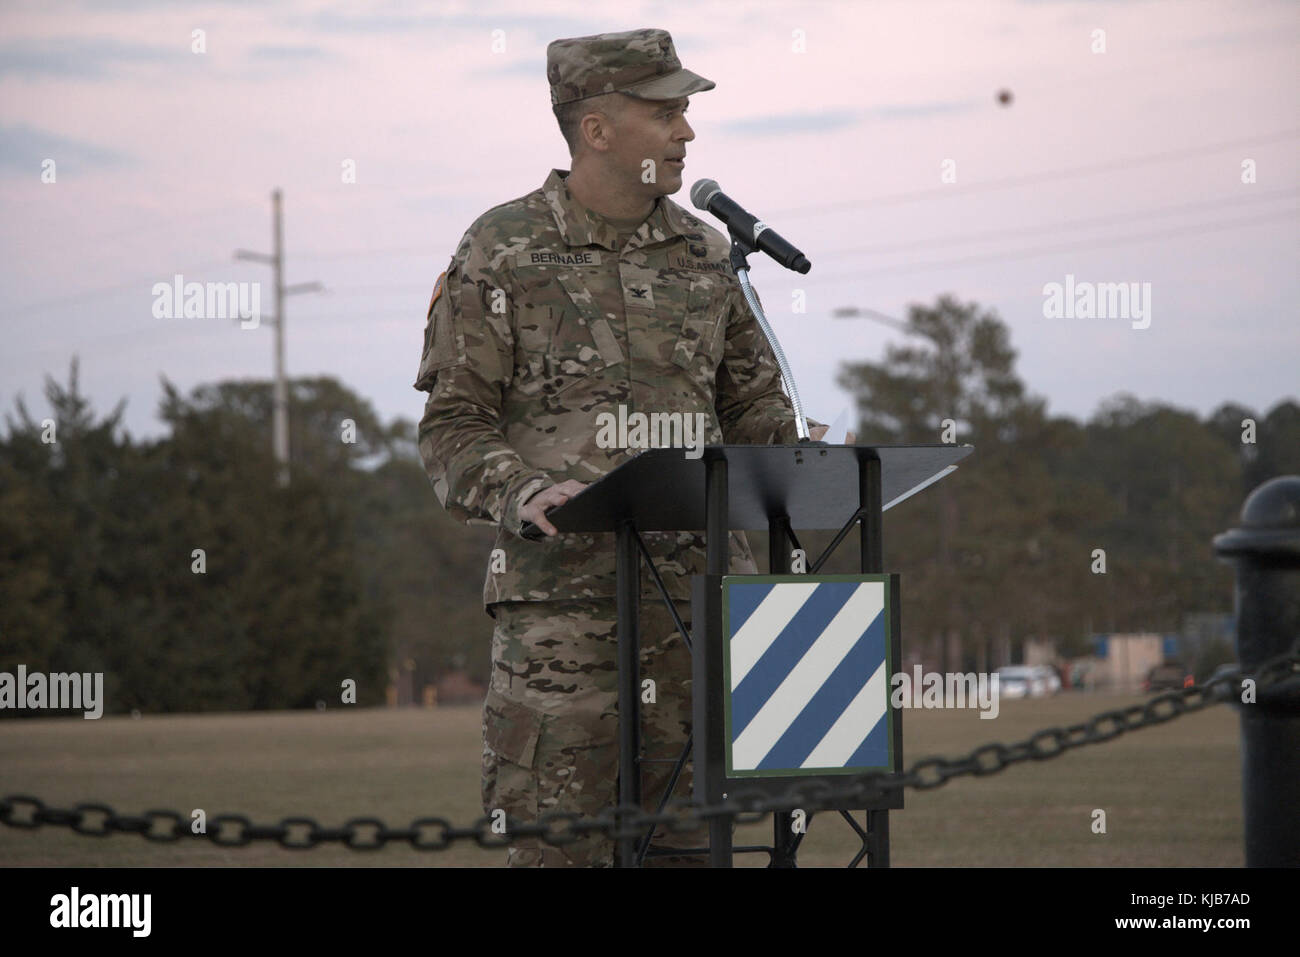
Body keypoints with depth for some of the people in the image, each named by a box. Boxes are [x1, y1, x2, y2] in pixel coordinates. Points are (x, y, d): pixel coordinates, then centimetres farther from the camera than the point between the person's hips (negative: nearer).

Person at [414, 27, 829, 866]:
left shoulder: (703, 253, 14)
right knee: (561, 840, -6)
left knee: (682, 837, 5)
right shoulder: (502, 252, 0)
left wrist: (797, 462, -2)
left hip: (695, 585, 4)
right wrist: (520, 492, -21)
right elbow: (454, 427, -3)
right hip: (561, 591, -4)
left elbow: (752, 404, 19)